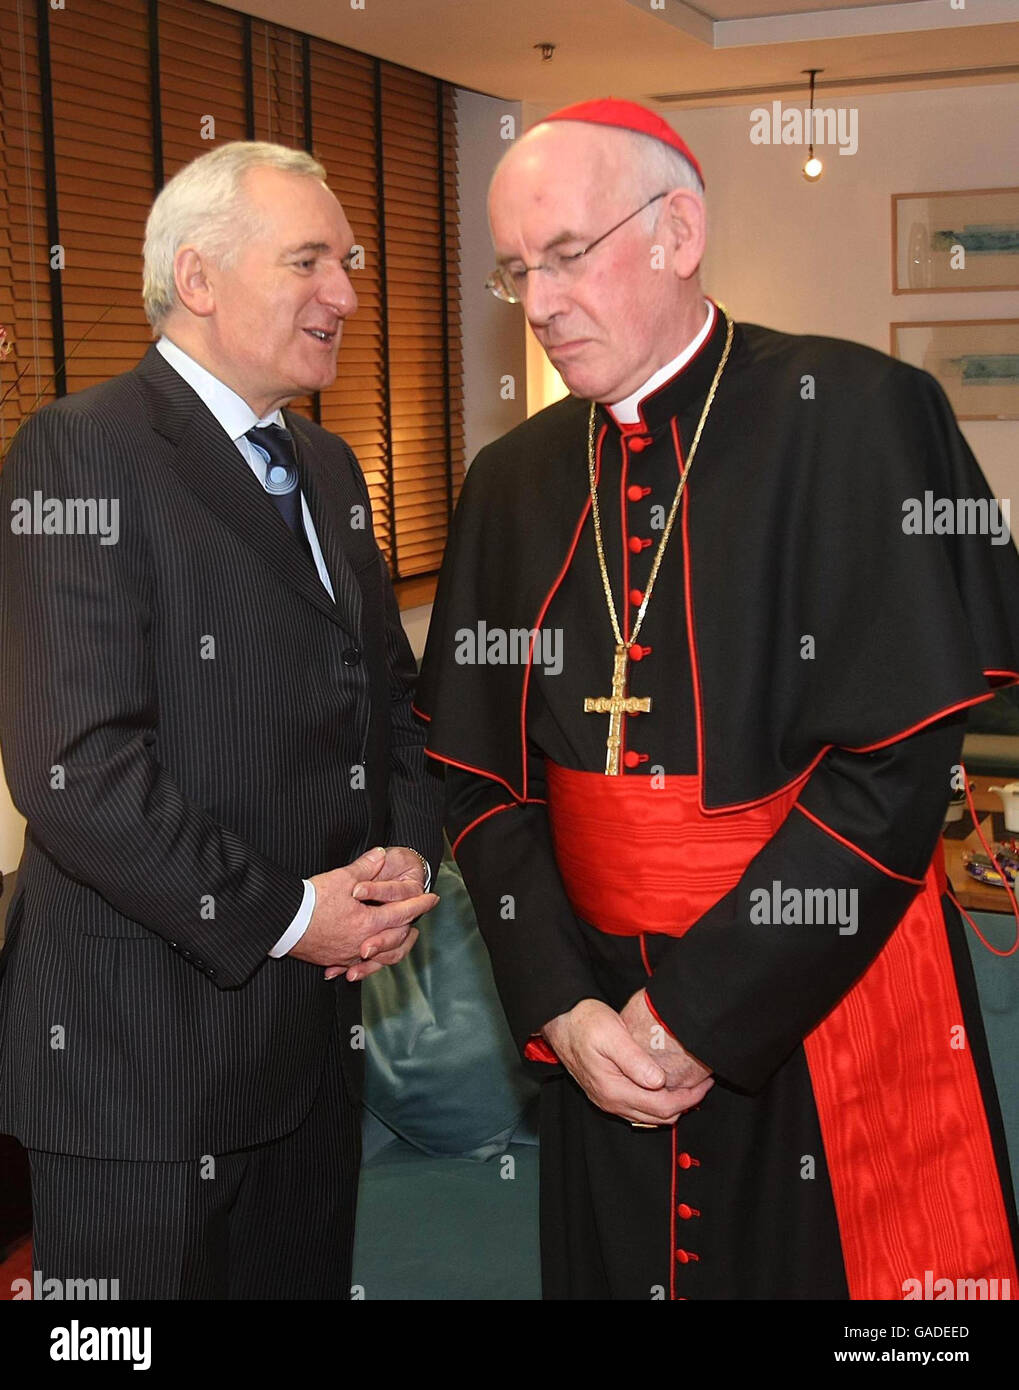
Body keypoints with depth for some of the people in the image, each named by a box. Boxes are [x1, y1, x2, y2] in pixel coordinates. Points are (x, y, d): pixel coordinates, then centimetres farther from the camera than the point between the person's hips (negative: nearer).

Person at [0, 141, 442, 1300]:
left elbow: (389, 691, 17)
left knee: (307, 1275, 19)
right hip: (140, 1044, -7)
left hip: (313, 1021, 8)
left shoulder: (327, 466, 13)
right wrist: (284, 914, -17)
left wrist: (408, 851, -1)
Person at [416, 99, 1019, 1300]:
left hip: (820, 997, -4)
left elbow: (902, 759, -16)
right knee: (611, 1264, 18)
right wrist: (561, 1005, -8)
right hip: (599, 1016, 4)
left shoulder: (850, 417, -12)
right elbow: (480, 775, 5)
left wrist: (705, 1009, -15)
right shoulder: (513, 480, 4)